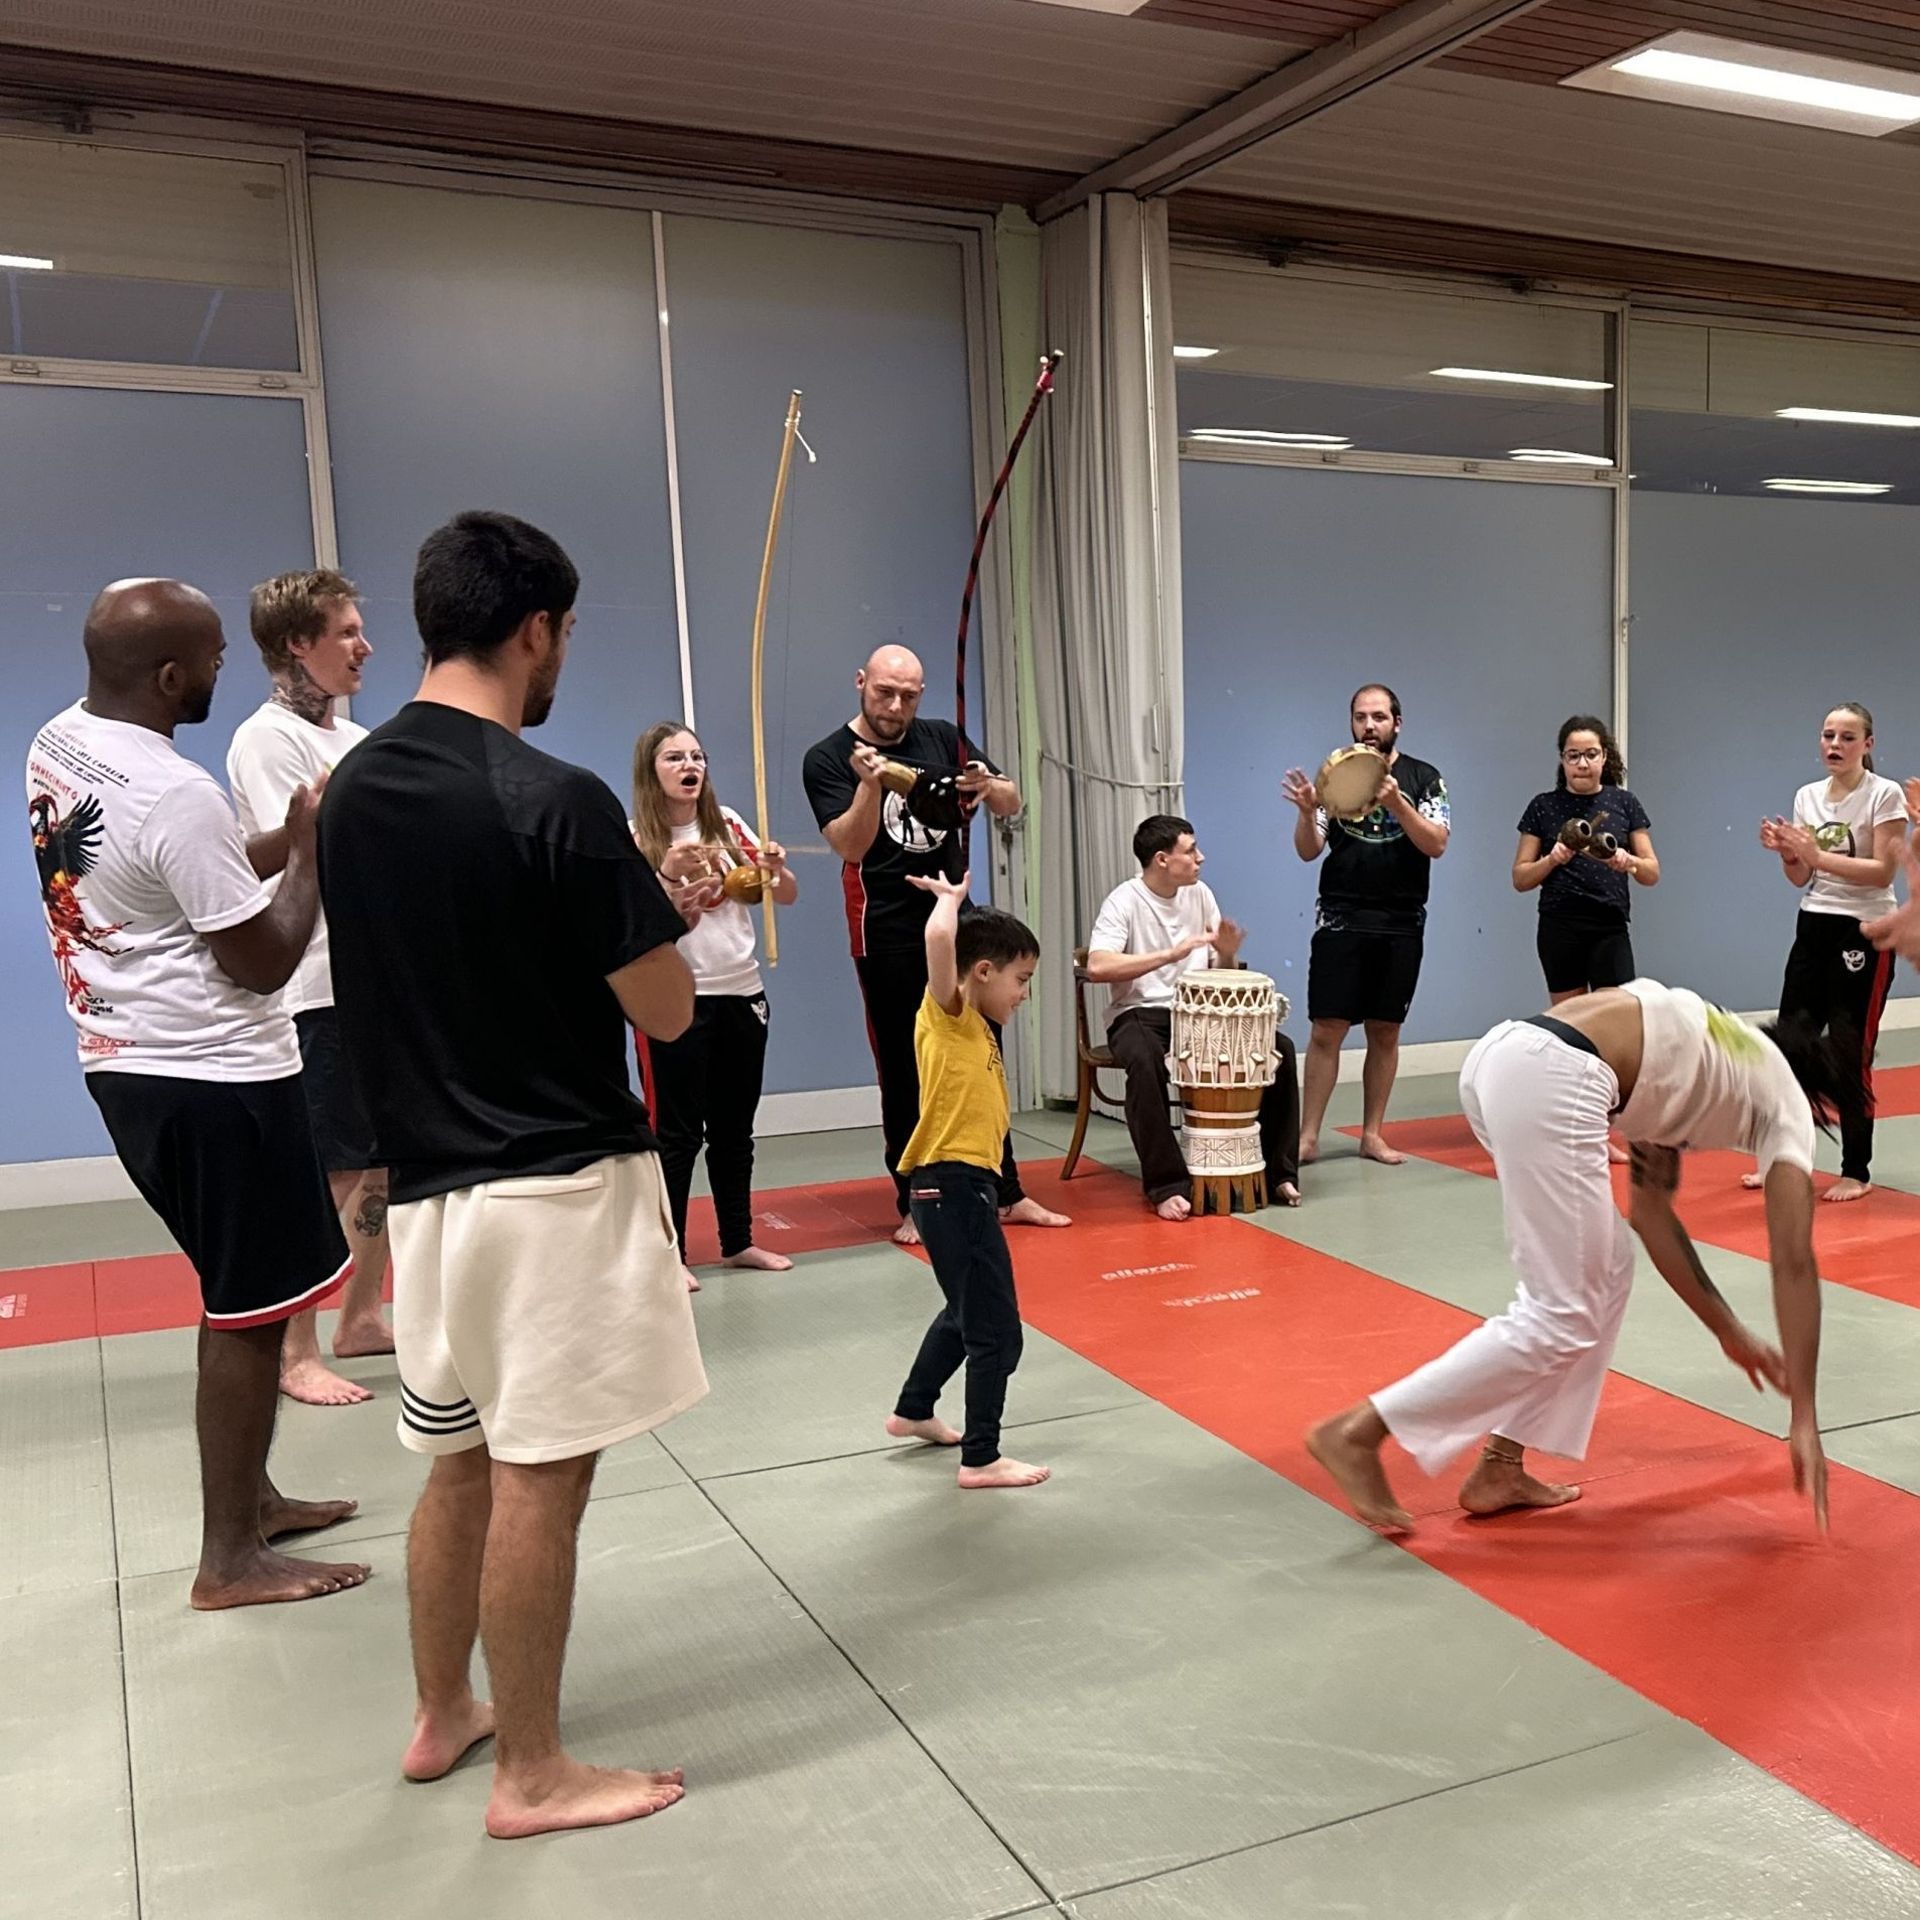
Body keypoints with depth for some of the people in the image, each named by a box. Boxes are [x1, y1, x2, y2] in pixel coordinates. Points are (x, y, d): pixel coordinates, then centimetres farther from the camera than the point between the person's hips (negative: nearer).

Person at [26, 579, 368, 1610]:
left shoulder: (57, 744, 5)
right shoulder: (177, 795, -24)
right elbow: (262, 960, -17)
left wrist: (282, 836, 9)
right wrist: (310, 850, -4)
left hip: (128, 1062, 10)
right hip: (216, 1079, -10)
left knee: (239, 1296, 21)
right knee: (247, 1314, 2)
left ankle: (249, 1497, 34)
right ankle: (231, 1559, 12)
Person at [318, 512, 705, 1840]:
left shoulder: (352, 789, 5)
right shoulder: (559, 801, -18)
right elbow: (666, 1012, -13)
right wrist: (657, 910, 6)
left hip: (428, 1180, 8)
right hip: (558, 1183, -7)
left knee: (457, 1461, 20)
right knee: (540, 1480, 3)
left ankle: (443, 1718, 36)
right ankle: (534, 1775, 17)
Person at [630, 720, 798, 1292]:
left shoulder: (727, 823, 6)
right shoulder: (634, 838, -7)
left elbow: (787, 896, 6)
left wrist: (776, 867, -15)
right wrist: (669, 876, -31)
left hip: (742, 992, 4)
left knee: (735, 1126, 12)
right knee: (677, 1131, -1)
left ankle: (737, 1240, 23)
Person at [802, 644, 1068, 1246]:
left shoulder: (941, 739, 6)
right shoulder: (828, 758, -5)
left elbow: (1011, 803, 10)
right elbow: (848, 845, -16)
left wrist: (989, 786, -13)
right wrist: (870, 786, -32)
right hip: (890, 936, -4)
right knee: (904, 1071, 2)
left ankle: (1006, 1191, 16)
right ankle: (914, 1205, 11)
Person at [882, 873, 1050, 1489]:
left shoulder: (975, 1029, 15)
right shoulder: (947, 1015, -10)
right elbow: (939, 939, -28)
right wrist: (948, 898, -12)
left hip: (961, 1186, 10)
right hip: (955, 1186, -10)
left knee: (967, 1311, 26)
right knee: (995, 1331, -4)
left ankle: (913, 1412, 41)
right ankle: (980, 1460, 4)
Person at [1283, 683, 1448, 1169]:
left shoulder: (1423, 778, 4)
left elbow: (1437, 844, -8)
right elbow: (1308, 851, 0)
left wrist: (1397, 804, -23)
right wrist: (1308, 811, -20)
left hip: (1401, 924, 1)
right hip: (1340, 920, -1)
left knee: (1385, 1032, 7)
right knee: (1326, 1030, -4)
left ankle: (1372, 1133, 16)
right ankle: (1308, 1137, 0)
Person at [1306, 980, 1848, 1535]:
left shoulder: (1703, 1060, 36)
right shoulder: (1785, 1100, 16)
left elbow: (1651, 1209, 34)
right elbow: (1794, 1265, 10)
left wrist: (1730, 1333, 39)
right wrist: (1805, 1419, 12)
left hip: (1502, 1054, 9)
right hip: (1548, 1076, -9)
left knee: (1604, 1270, 21)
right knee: (1562, 1319, 0)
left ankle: (1500, 1468, 21)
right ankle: (1357, 1433, -1)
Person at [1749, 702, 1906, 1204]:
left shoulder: (1885, 795, -8)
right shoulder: (1807, 796, 8)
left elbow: (1884, 872, -16)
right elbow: (1800, 877, 10)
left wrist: (1818, 854, -23)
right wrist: (1783, 850, -10)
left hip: (1864, 934, -6)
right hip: (1812, 929, 6)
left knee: (1851, 1056, -1)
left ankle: (1856, 1171, 11)